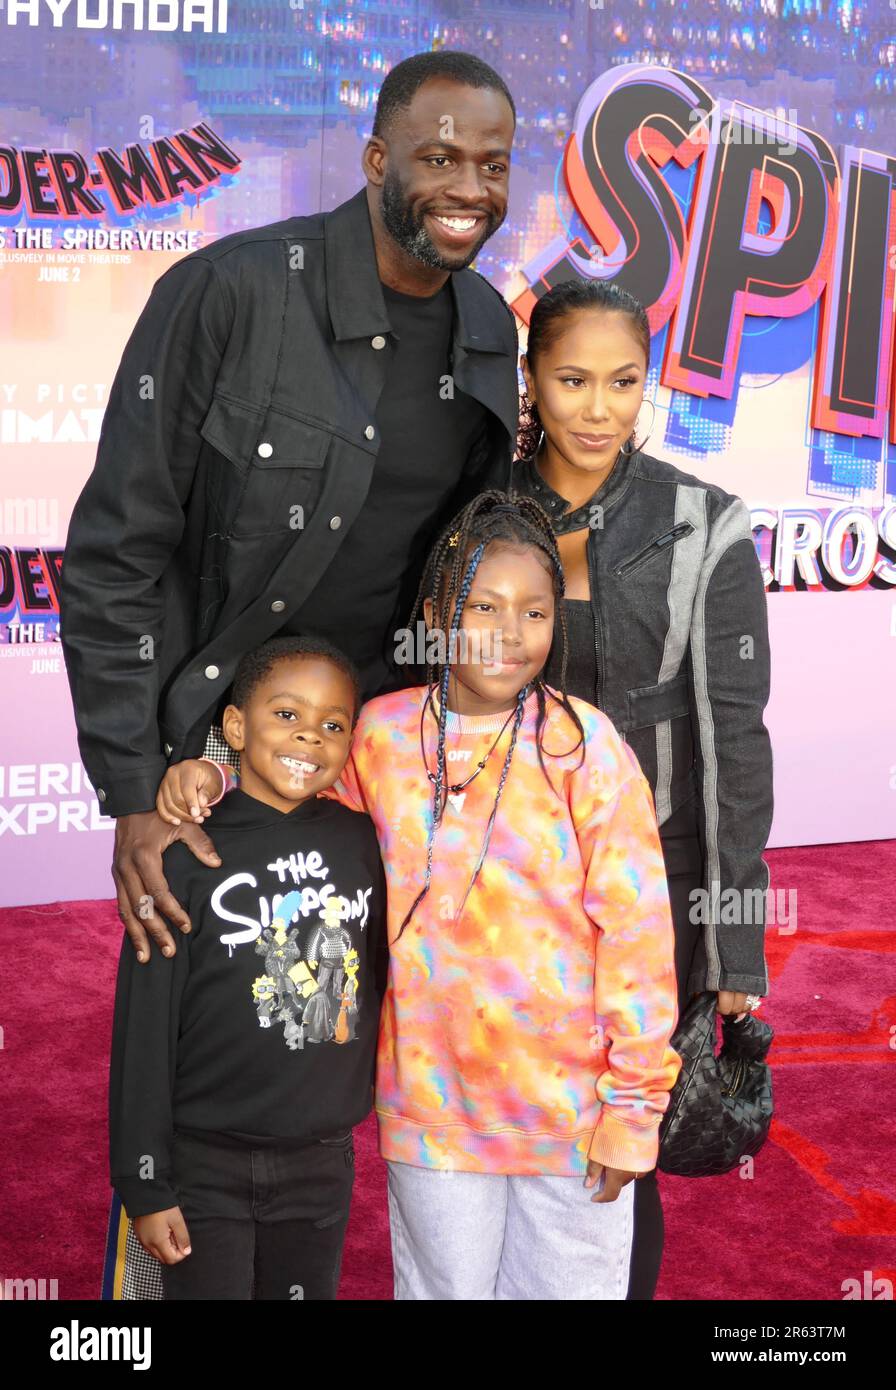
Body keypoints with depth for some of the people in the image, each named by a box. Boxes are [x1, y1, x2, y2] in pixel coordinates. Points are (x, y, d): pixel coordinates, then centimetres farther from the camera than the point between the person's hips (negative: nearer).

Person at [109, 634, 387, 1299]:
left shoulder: (362, 839, -1)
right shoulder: (189, 853, -11)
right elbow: (144, 1027, -8)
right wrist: (145, 1183, -8)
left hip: (324, 1161, 3)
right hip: (206, 1163, -3)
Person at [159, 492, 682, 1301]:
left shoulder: (584, 745, -11)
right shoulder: (381, 732, -2)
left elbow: (636, 930, -7)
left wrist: (631, 1111, -6)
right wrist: (209, 775, 0)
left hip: (569, 1108, -2)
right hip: (431, 1105, 2)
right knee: (444, 1289, 17)